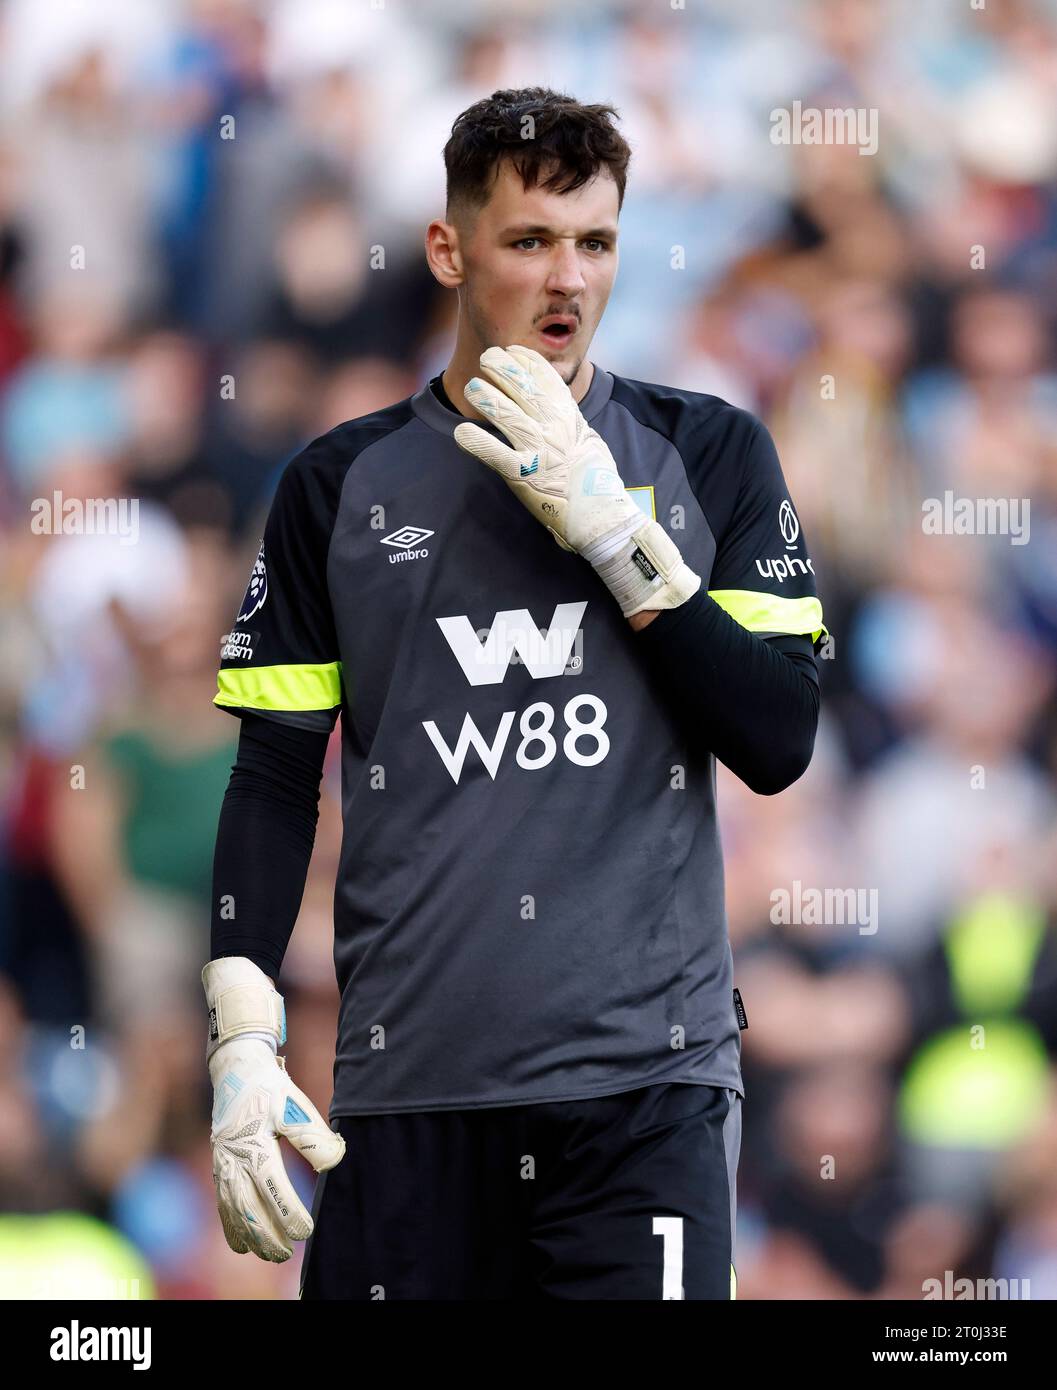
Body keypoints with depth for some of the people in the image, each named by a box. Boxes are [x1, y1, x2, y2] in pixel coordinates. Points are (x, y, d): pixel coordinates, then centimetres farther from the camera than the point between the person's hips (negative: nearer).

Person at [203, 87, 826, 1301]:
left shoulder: (707, 455, 8)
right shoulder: (343, 483, 9)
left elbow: (779, 743, 0)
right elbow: (275, 777, 9)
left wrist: (617, 533, -9)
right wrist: (241, 1040, -2)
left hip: (646, 1071, -1)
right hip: (408, 1081, 1)